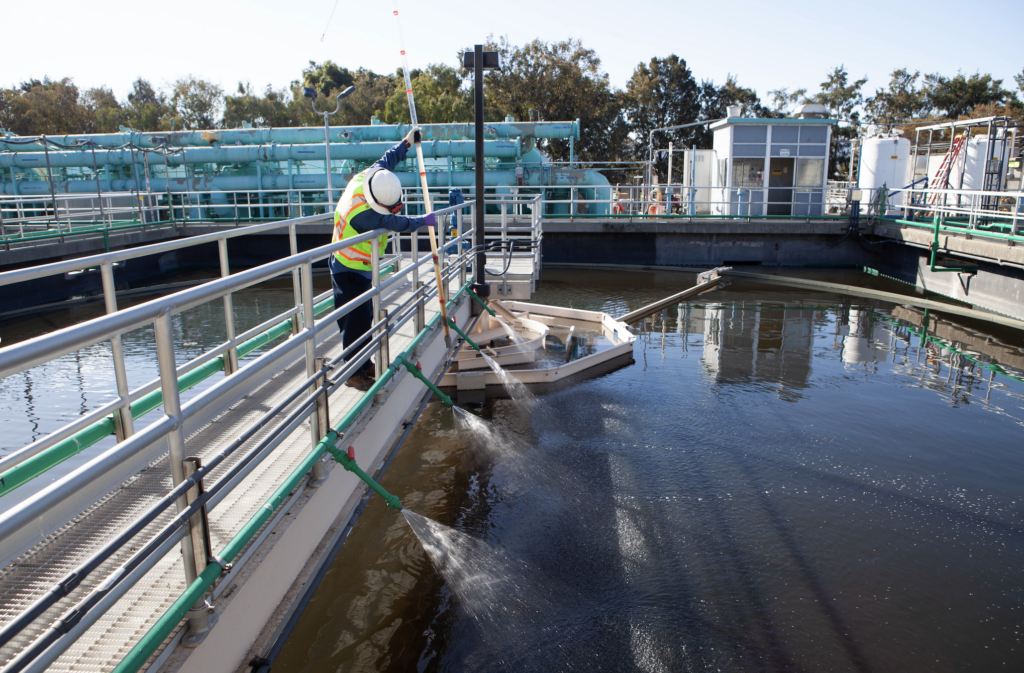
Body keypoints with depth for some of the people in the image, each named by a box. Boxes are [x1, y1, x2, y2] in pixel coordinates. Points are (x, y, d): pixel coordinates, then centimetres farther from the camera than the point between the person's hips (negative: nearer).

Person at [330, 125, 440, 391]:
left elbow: (386, 160, 11)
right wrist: (424, 221, -7)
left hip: (360, 268, 9)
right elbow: (396, 223, -22)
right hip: (349, 269, -9)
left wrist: (407, 142, 16)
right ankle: (353, 373, -1)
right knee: (356, 318, -9)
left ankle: (363, 364, 24)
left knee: (365, 316, 13)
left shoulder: (366, 177, -9)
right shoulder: (362, 214, -34)